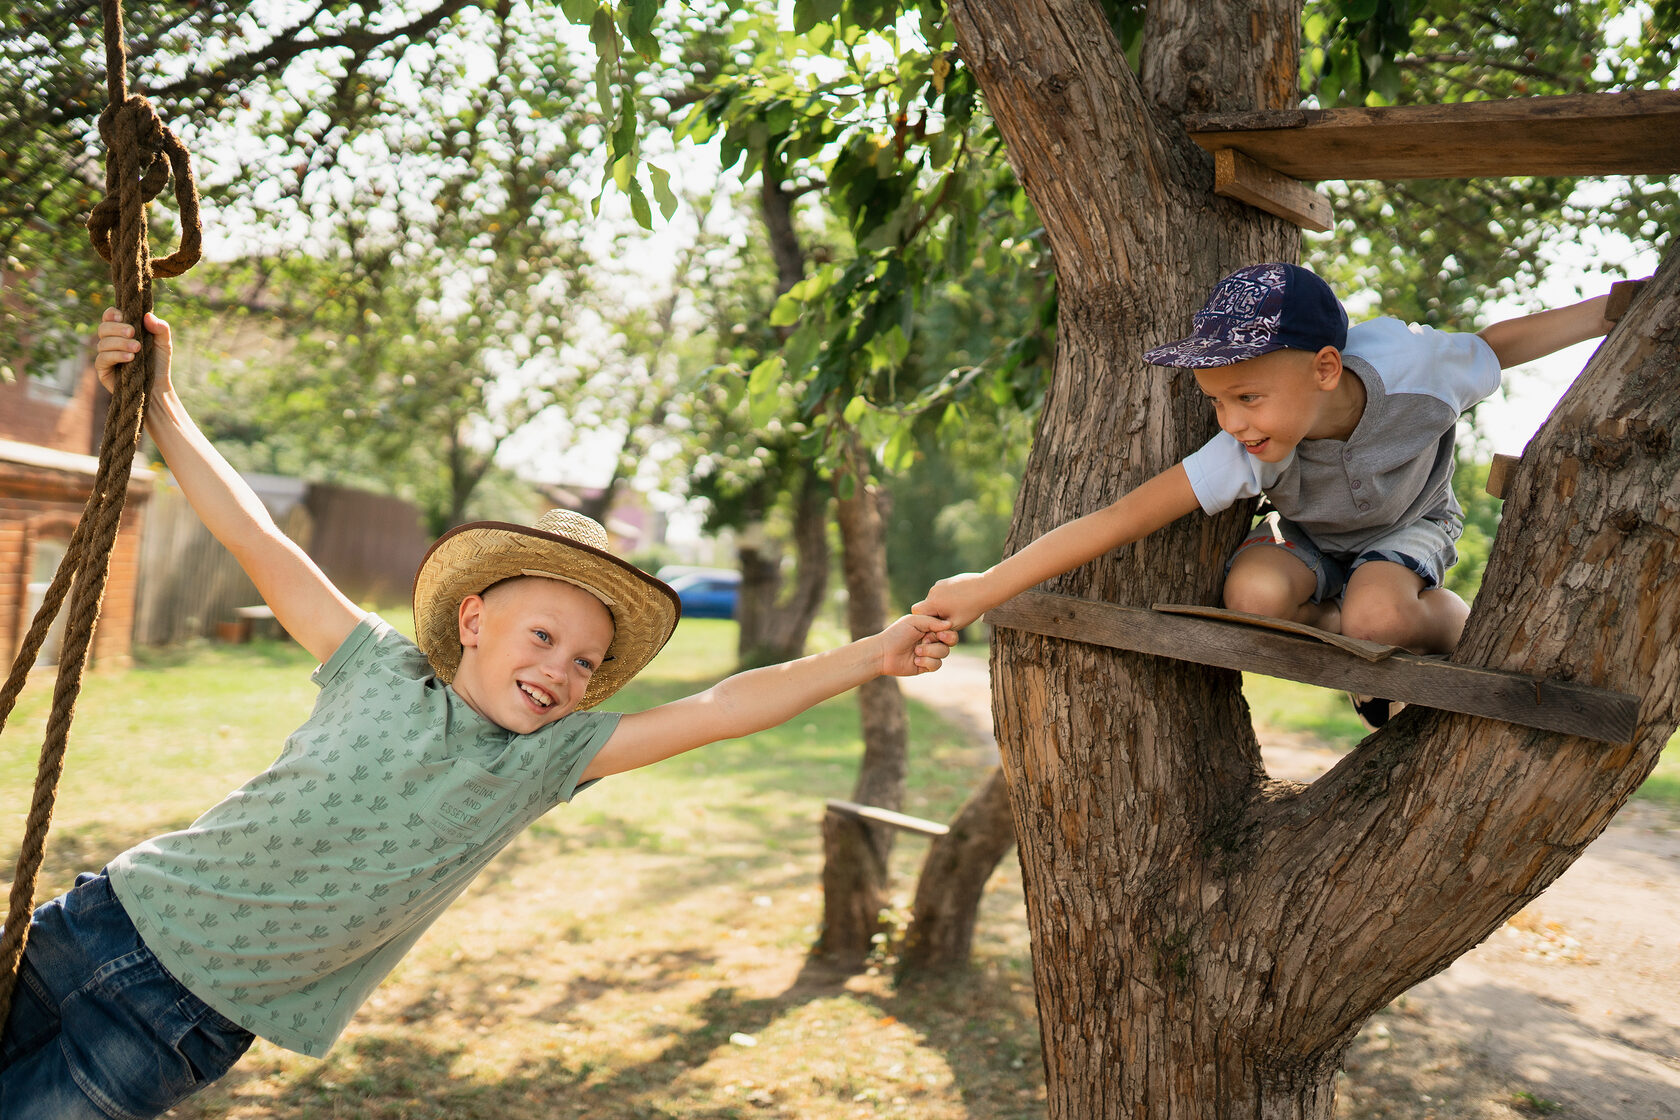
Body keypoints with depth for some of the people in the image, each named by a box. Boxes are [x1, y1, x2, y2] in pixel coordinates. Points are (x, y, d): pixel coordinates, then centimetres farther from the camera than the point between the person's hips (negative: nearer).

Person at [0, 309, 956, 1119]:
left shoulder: (549, 758, -9)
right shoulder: (381, 667, -8)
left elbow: (718, 711, -17)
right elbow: (254, 536, -6)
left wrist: (871, 656, -24)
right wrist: (160, 404, -10)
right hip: (115, 913, 1)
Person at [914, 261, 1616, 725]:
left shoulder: (1411, 366, -36)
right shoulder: (1247, 455, -37)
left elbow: (1501, 342, -15)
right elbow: (1123, 517, -41)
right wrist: (985, 588, -45)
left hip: (1410, 524, -1)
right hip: (1311, 536, 2)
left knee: (1375, 615, -34)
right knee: (1254, 592, -32)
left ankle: (1466, 635, 0)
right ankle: (1375, 658, -2)